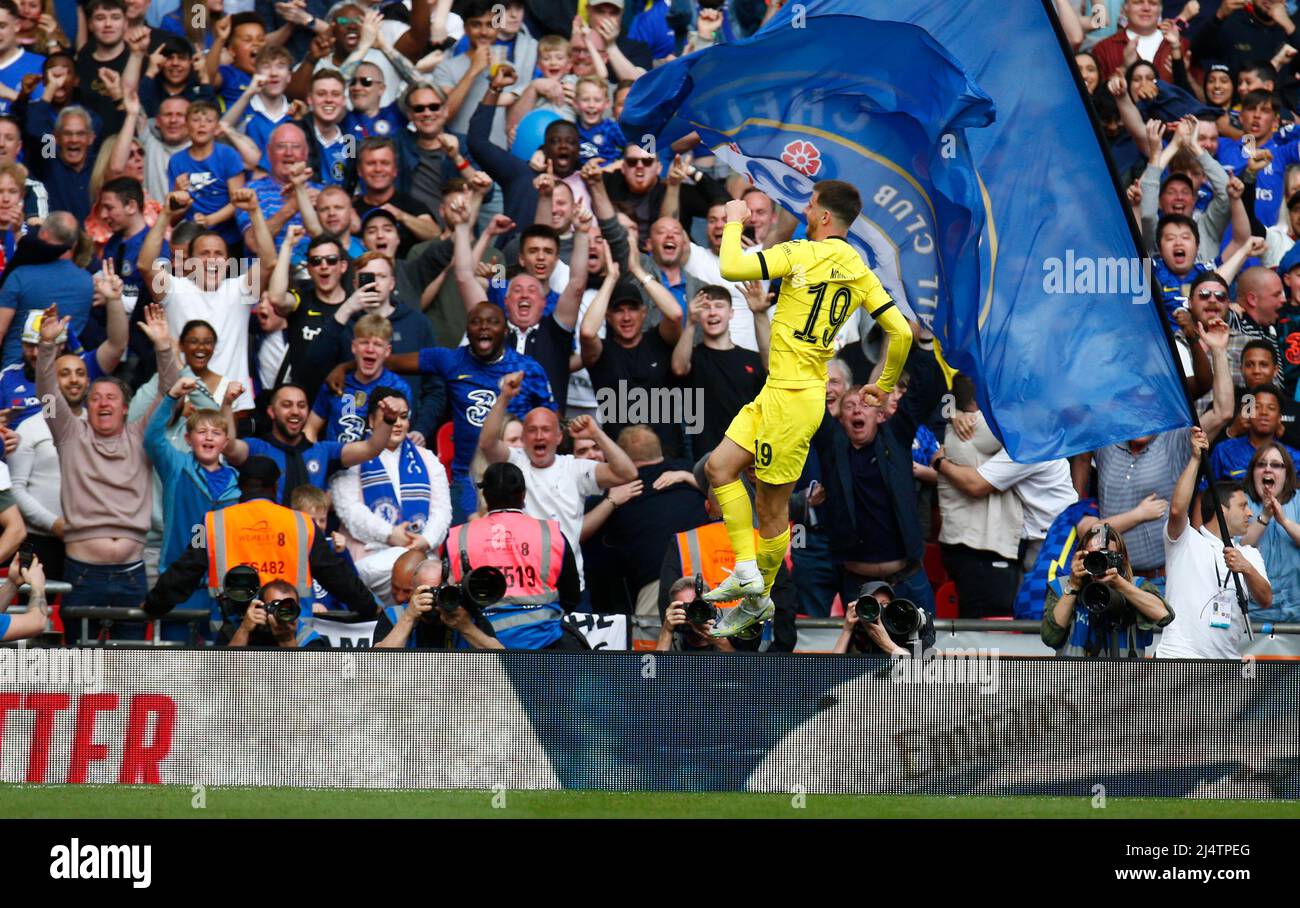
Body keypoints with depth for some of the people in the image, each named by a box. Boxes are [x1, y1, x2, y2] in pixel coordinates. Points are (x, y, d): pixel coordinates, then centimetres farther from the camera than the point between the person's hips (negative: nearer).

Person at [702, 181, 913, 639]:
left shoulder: (805, 254, -14)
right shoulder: (859, 270, 8)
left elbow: (732, 267, -19)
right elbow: (901, 331, 7)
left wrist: (735, 221, -1)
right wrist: (884, 386, 22)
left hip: (791, 396, -8)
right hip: (776, 394, 8)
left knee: (771, 502, -1)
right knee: (719, 466, 9)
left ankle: (758, 596, 6)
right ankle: (749, 571, 12)